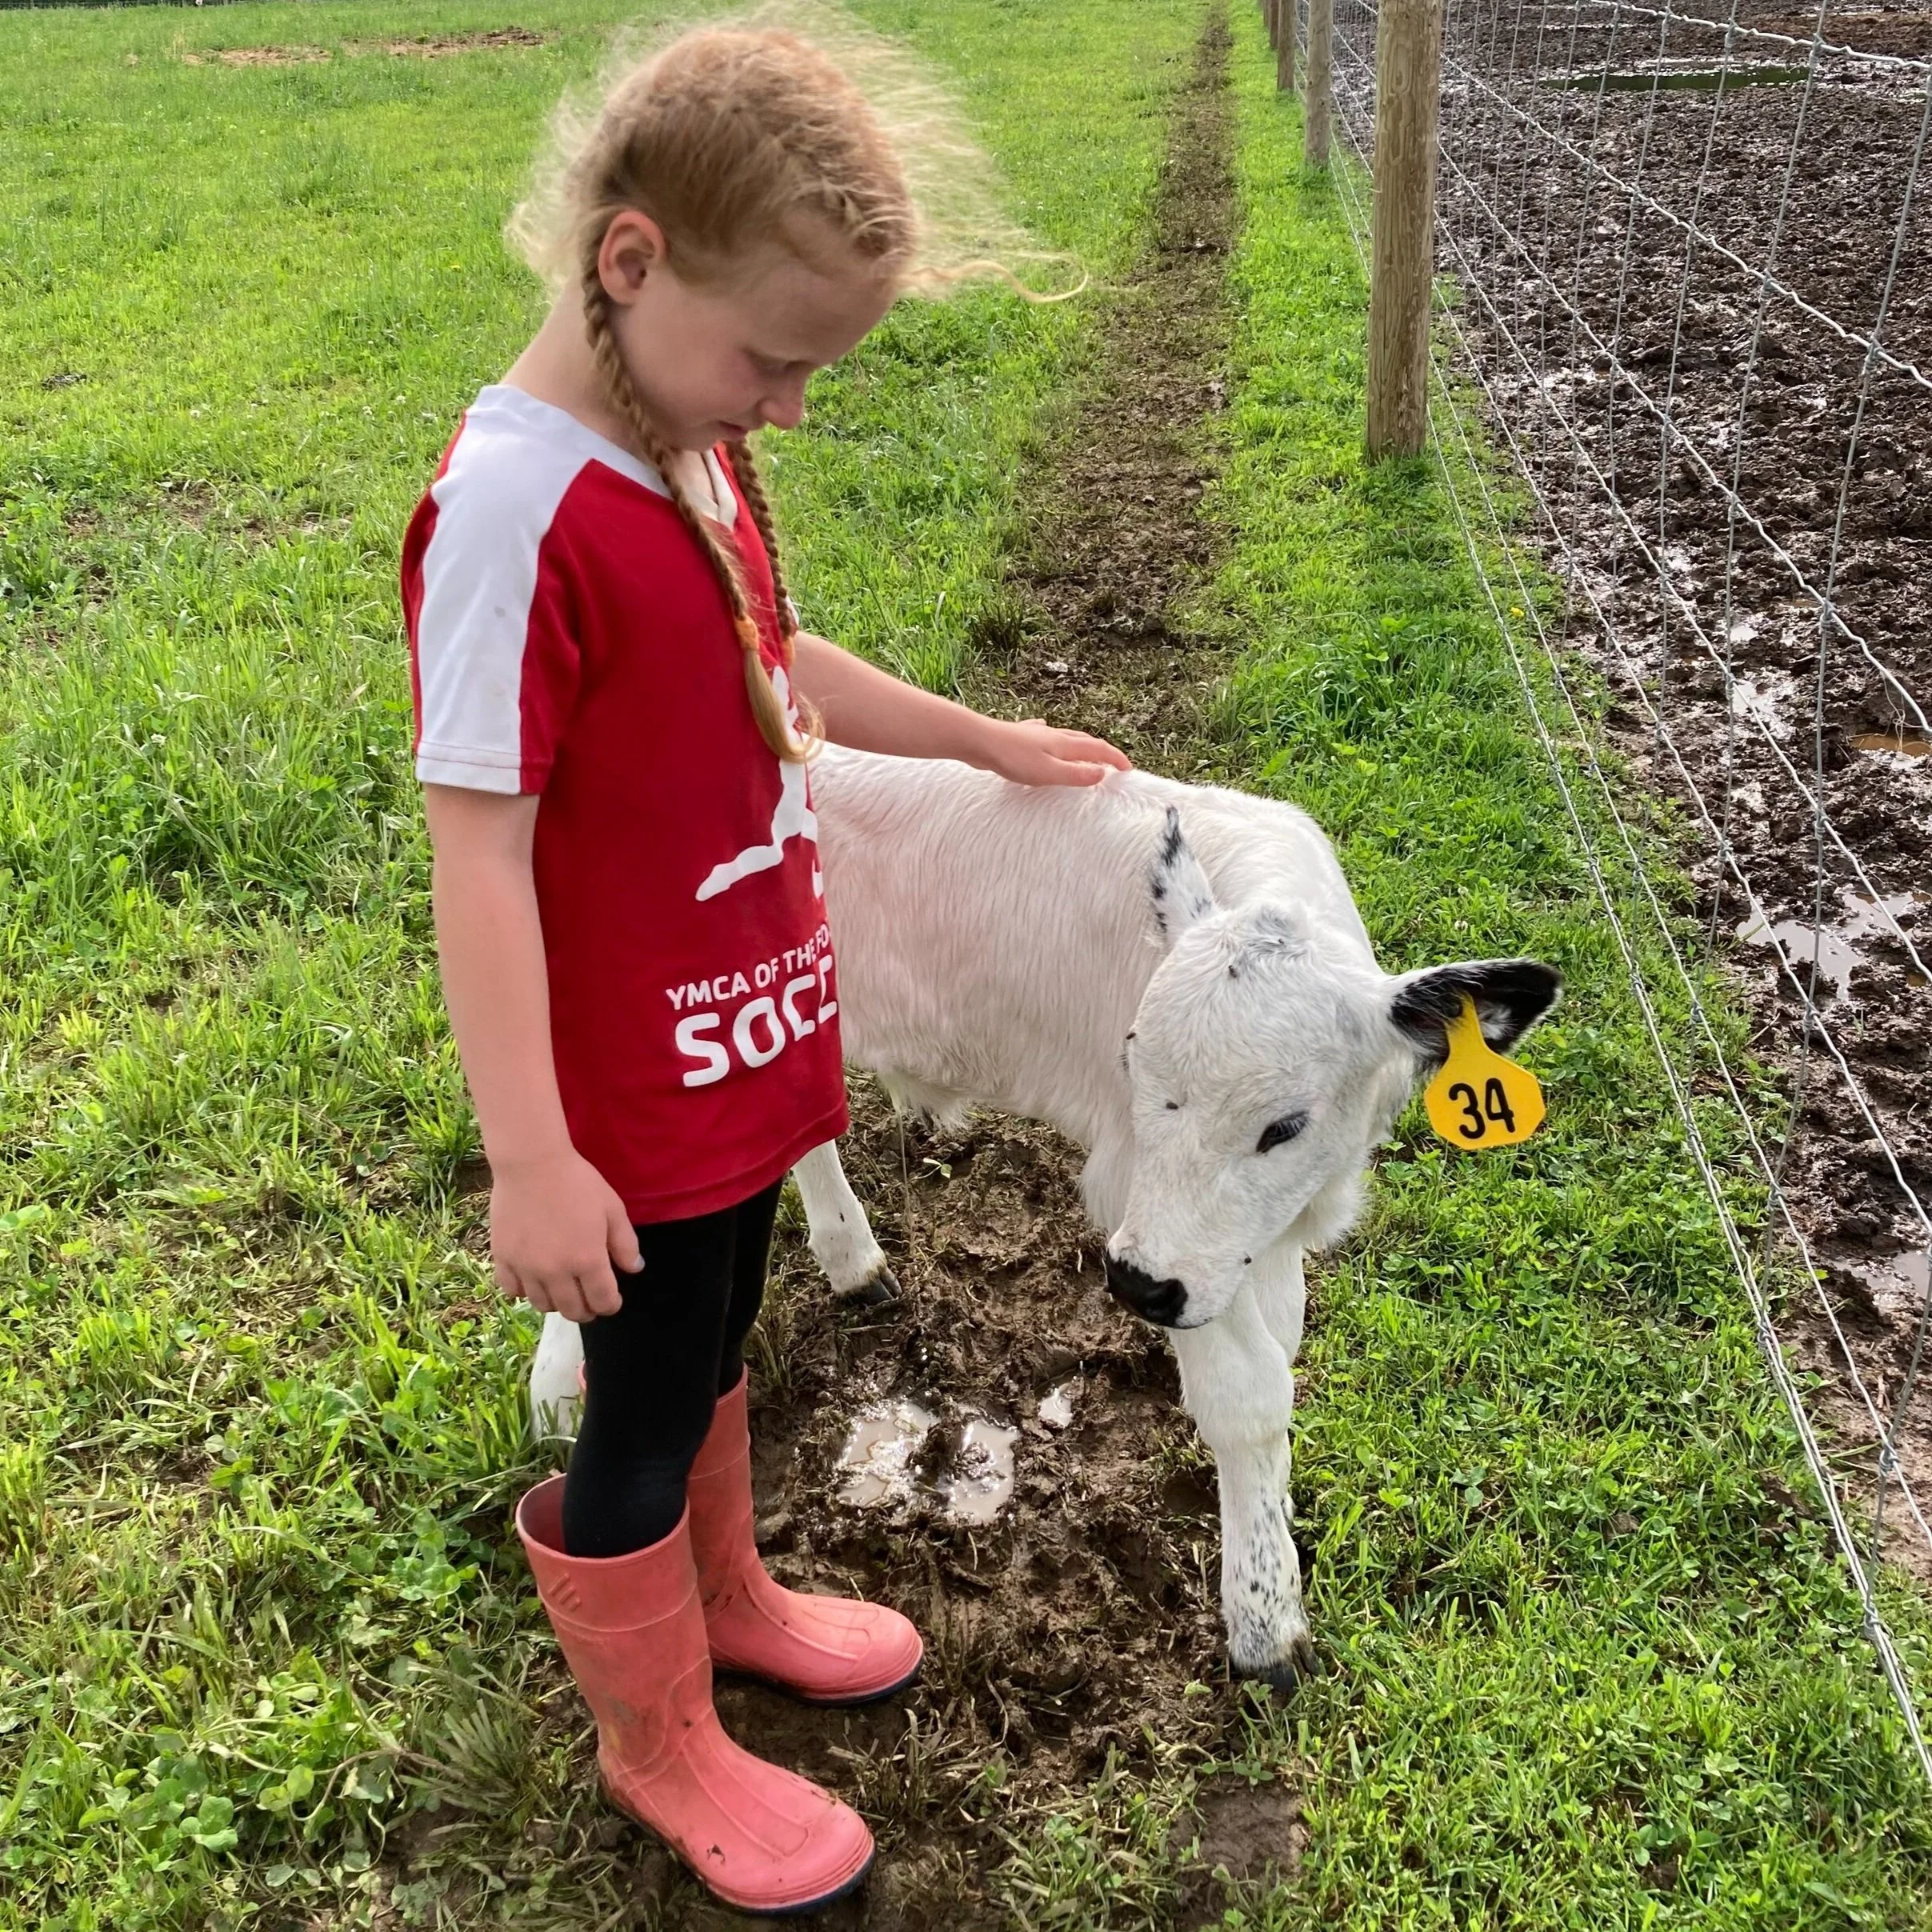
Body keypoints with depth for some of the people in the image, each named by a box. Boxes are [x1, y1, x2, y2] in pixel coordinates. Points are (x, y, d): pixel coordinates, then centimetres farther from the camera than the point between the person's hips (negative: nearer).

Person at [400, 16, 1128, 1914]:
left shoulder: (698, 447, 1)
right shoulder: (516, 508, -26)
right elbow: (478, 847, -26)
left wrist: (983, 740, 22)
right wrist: (530, 1155, -25)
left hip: (743, 1030, 8)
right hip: (629, 1097, -8)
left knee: (712, 1351, 27)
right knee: (642, 1410, 12)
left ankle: (725, 1594, 52)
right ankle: (656, 1740, 37)